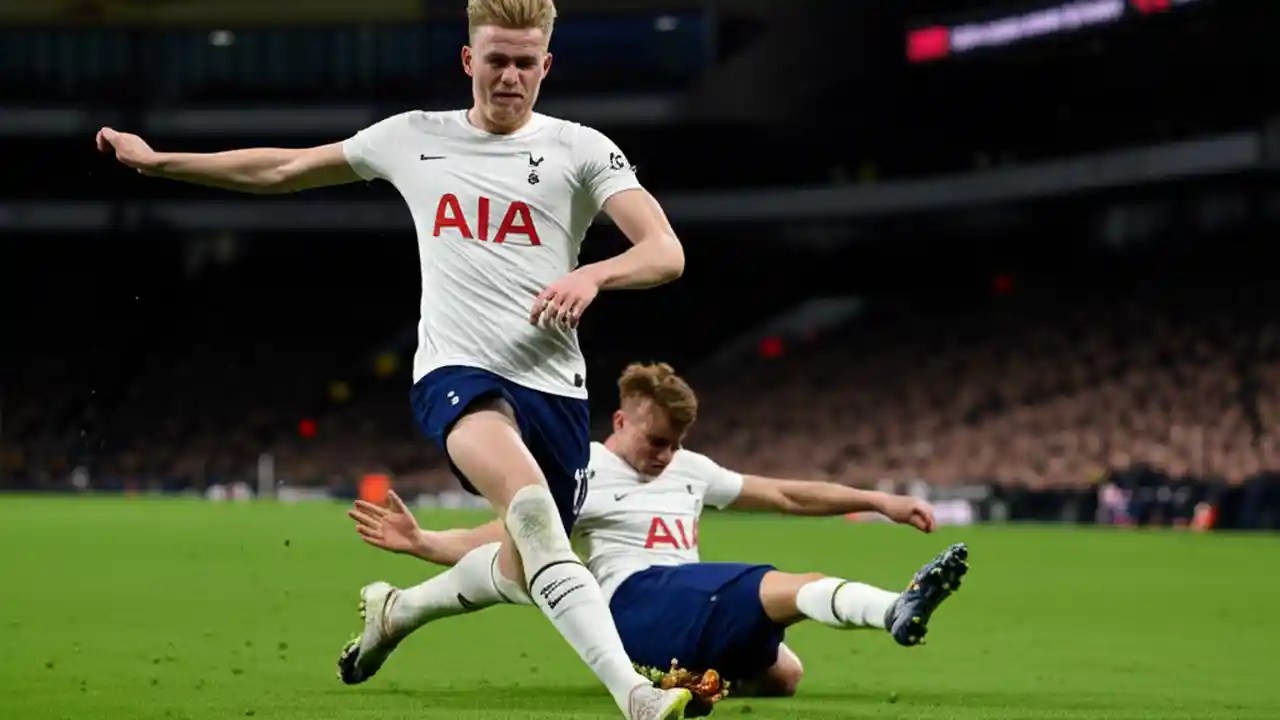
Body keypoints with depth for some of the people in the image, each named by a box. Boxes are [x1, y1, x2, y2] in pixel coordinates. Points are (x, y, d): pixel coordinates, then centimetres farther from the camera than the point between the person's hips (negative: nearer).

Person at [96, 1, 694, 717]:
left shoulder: (579, 148, 3)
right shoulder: (414, 138, 10)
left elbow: (666, 253, -6)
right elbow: (283, 170, 24)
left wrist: (593, 275, -26)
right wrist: (156, 160, 26)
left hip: (553, 384, 2)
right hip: (456, 371, -2)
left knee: (524, 571, 7)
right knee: (528, 495, -33)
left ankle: (397, 609, 42)